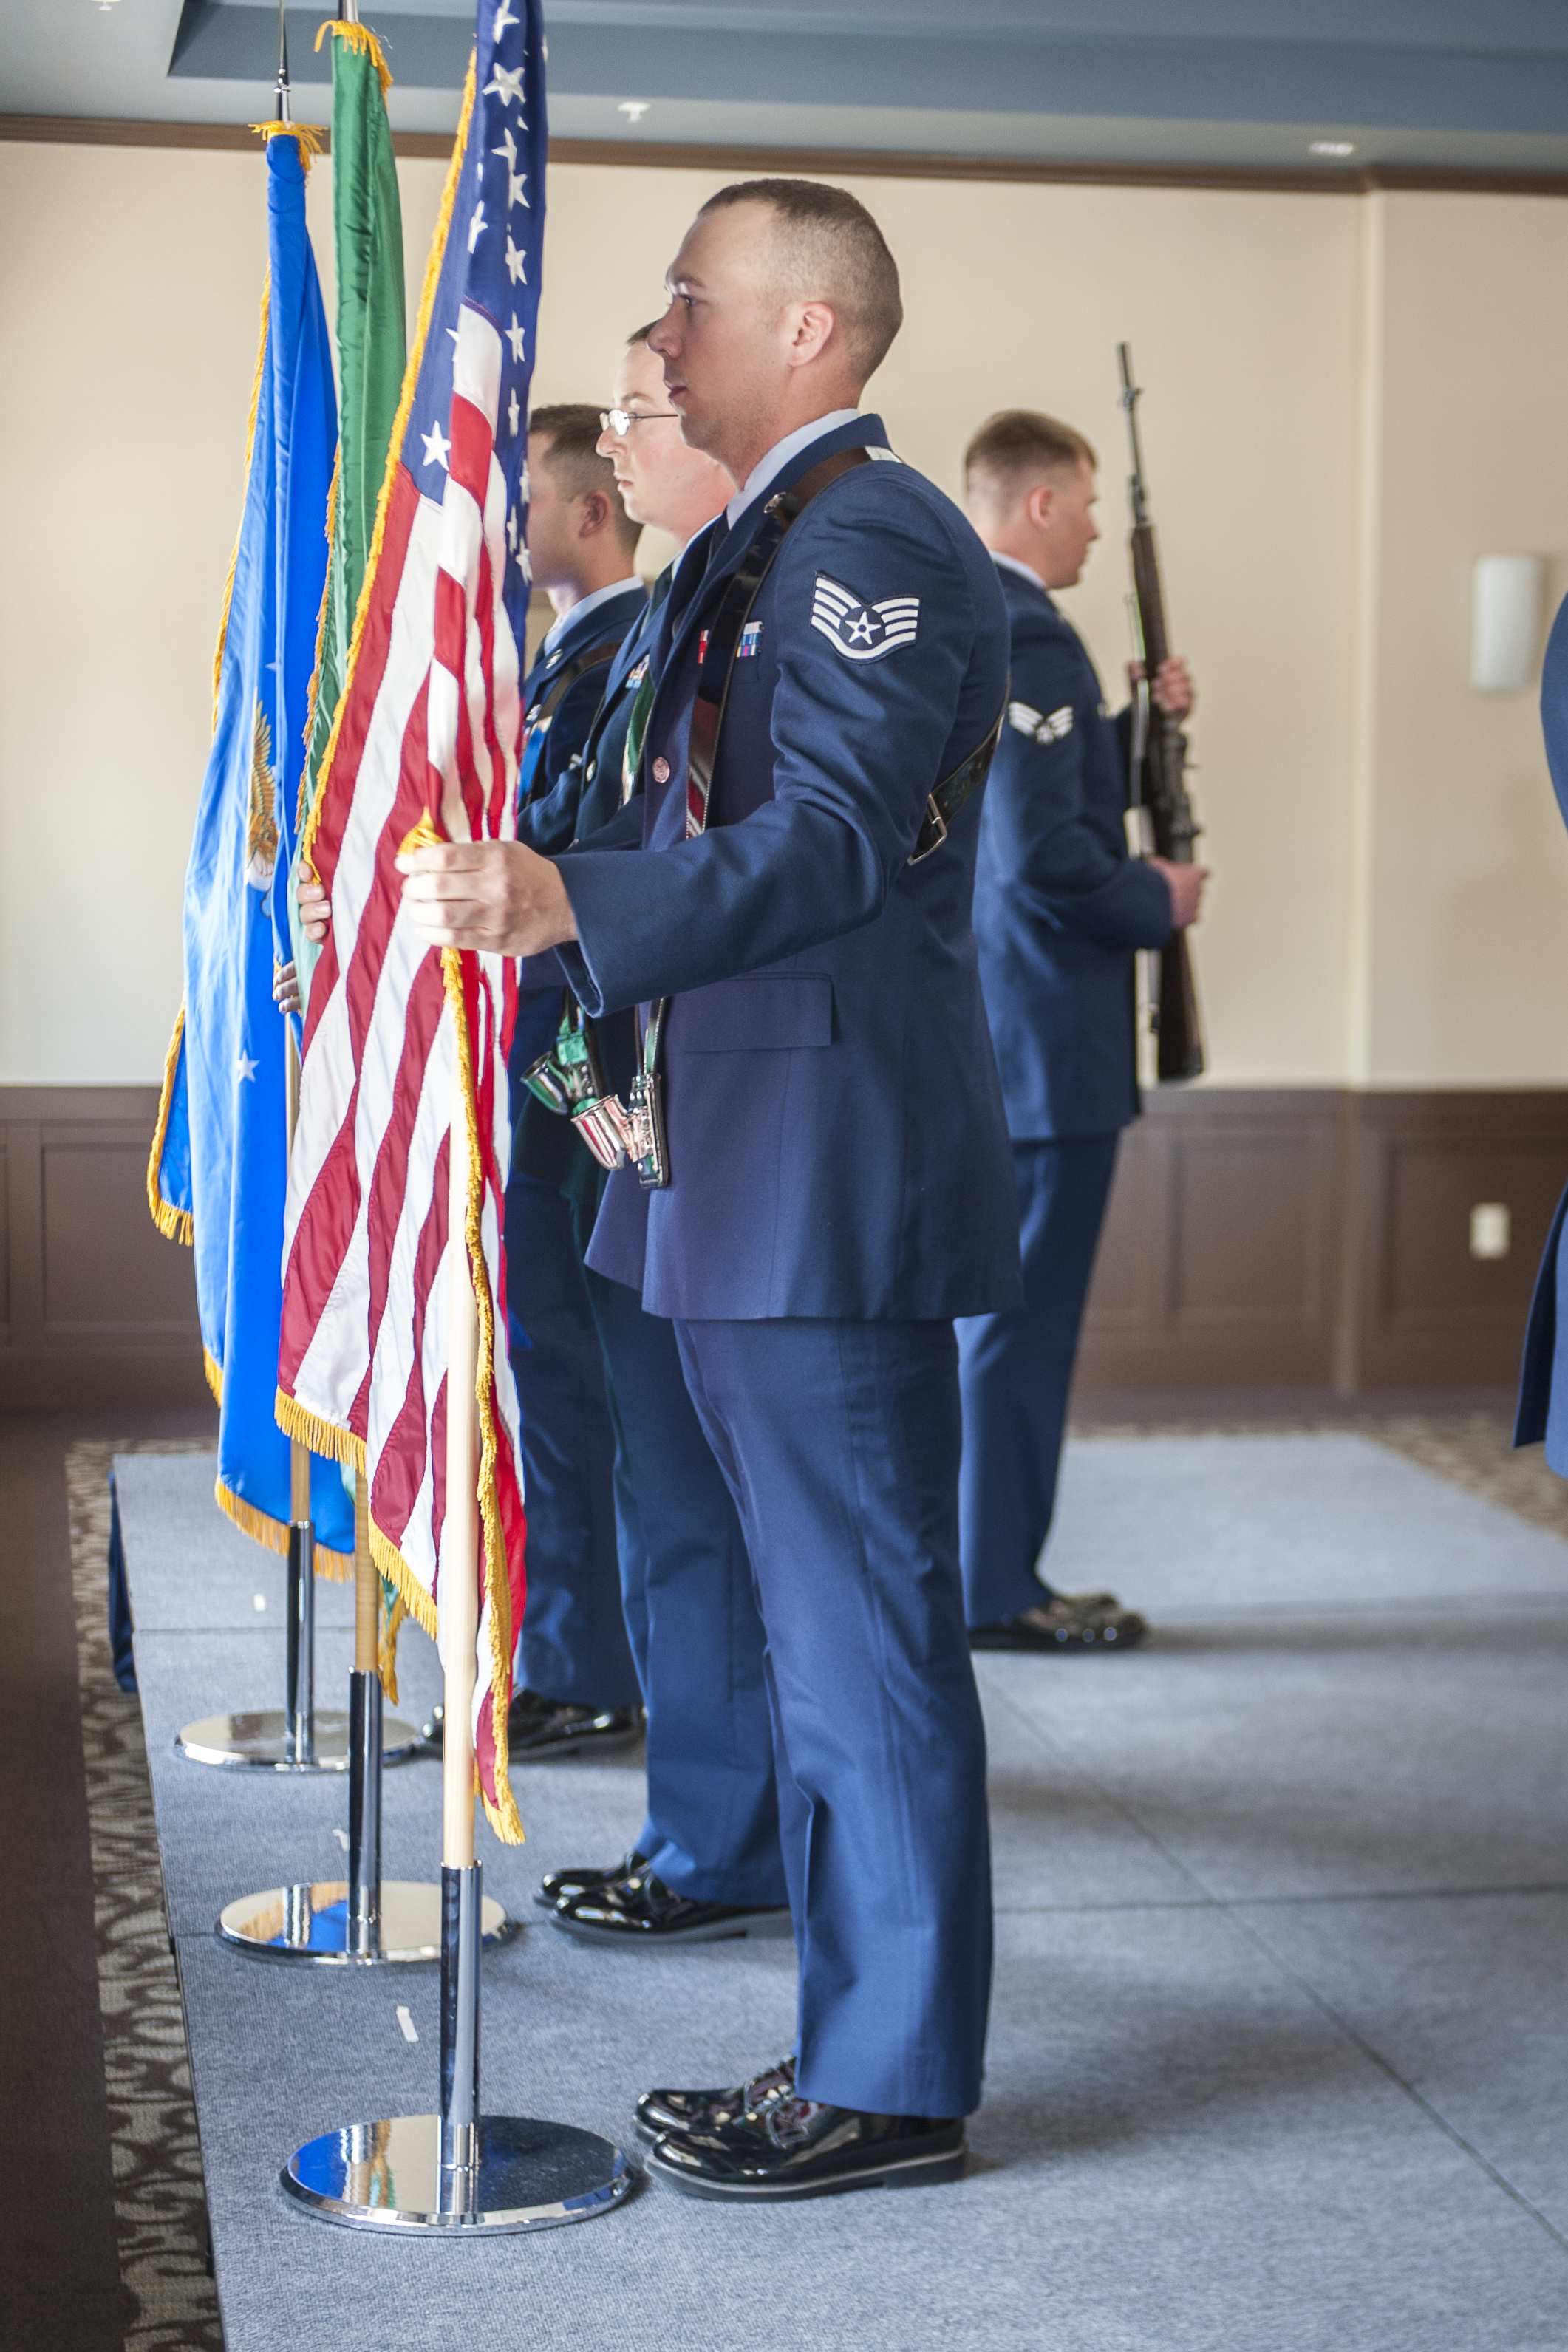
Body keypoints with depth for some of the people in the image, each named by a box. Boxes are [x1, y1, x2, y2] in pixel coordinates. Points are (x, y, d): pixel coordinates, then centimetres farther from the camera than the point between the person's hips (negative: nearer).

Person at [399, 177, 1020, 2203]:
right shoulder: (756, 550, 19)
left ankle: (890, 2086, 6)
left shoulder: (873, 536, -13)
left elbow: (829, 842, -25)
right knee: (817, 1626, 15)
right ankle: (855, 2040, 25)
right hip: (748, 1181, 11)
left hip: (837, 1181, -11)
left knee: (862, 1633, -4)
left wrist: (566, 905, -38)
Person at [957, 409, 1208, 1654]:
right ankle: (997, 1588, 4)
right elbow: (1041, 854, -25)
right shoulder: (1026, 635, -19)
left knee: (978, 1309, 16)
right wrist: (1157, 901, -10)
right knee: (1019, 1317, -3)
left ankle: (974, 1568, 24)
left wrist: (1138, 722, 13)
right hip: (1041, 1037, -10)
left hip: (969, 1029, 11)